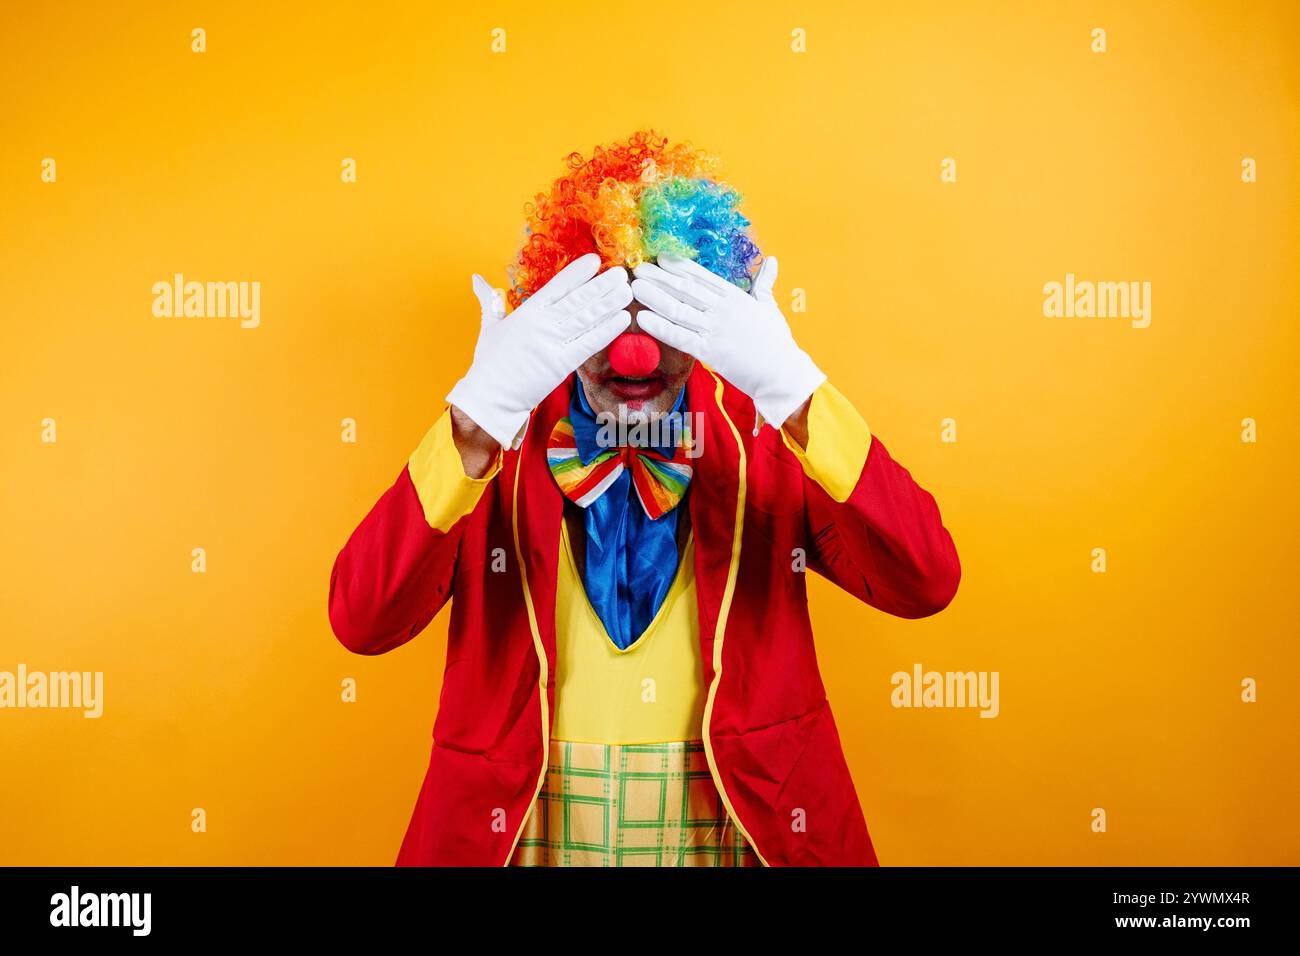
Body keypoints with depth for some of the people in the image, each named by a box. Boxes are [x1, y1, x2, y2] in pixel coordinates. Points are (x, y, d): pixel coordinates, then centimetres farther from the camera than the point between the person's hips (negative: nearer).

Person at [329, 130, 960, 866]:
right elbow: (362, 620, -19)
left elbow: (925, 584, -18)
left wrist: (793, 388, -28)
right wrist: (482, 407, -28)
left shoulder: (769, 436, -6)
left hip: (747, 821, 1)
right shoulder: (490, 445, -6)